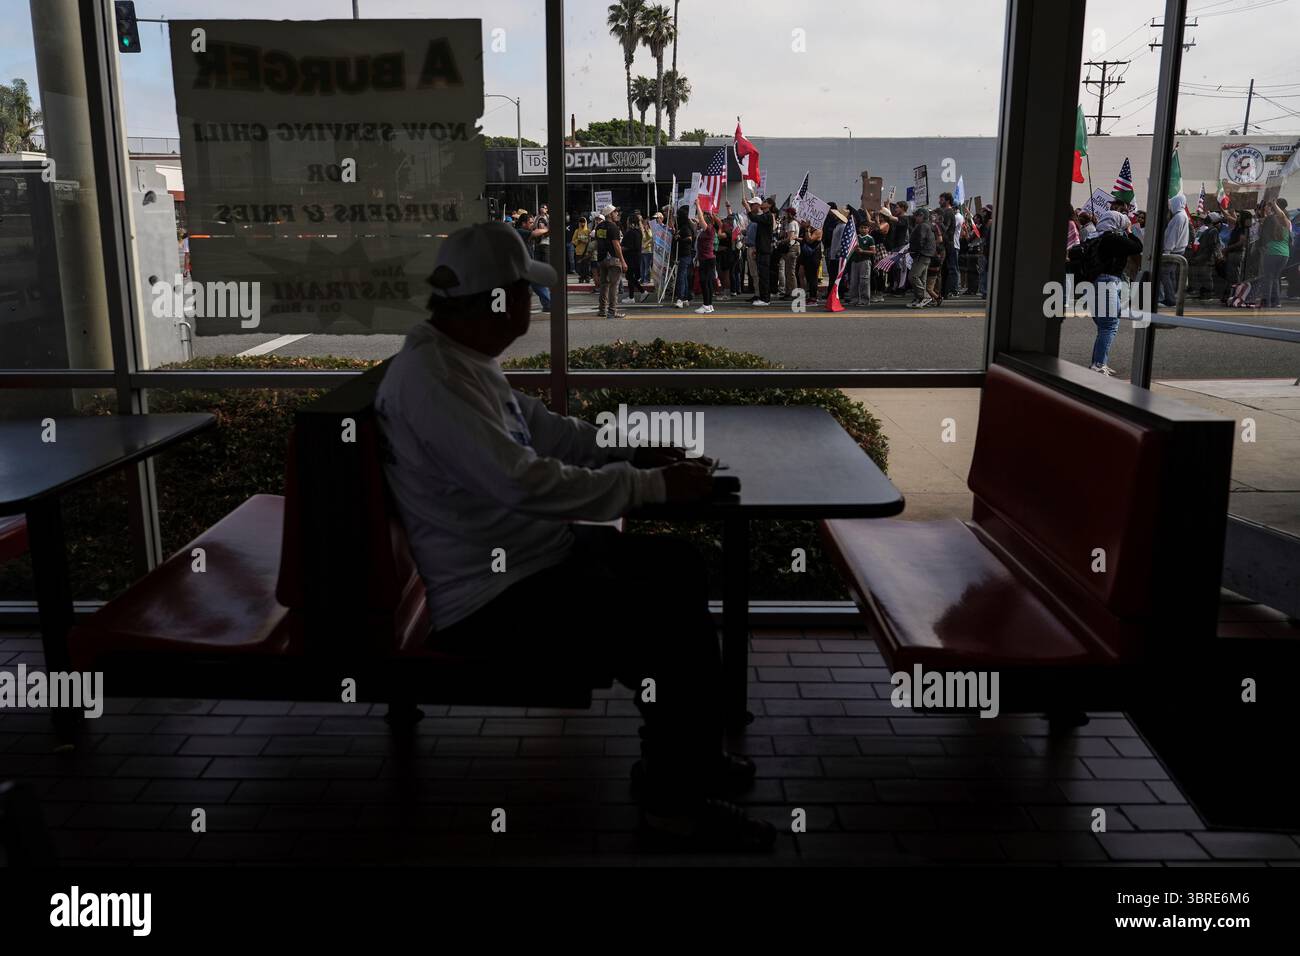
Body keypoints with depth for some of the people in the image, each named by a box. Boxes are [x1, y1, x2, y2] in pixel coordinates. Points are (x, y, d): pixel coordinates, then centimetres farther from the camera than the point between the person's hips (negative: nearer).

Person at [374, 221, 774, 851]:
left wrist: (633, 450, 5)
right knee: (674, 639, -17)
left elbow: (545, 430, 18)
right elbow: (525, 482, -30)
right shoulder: (429, 375, -23)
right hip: (494, 601, -11)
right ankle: (672, 801, 8)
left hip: (536, 552, 11)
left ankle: (685, 754, 23)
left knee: (679, 567, 13)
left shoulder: (465, 358, 8)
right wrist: (655, 486, -23)